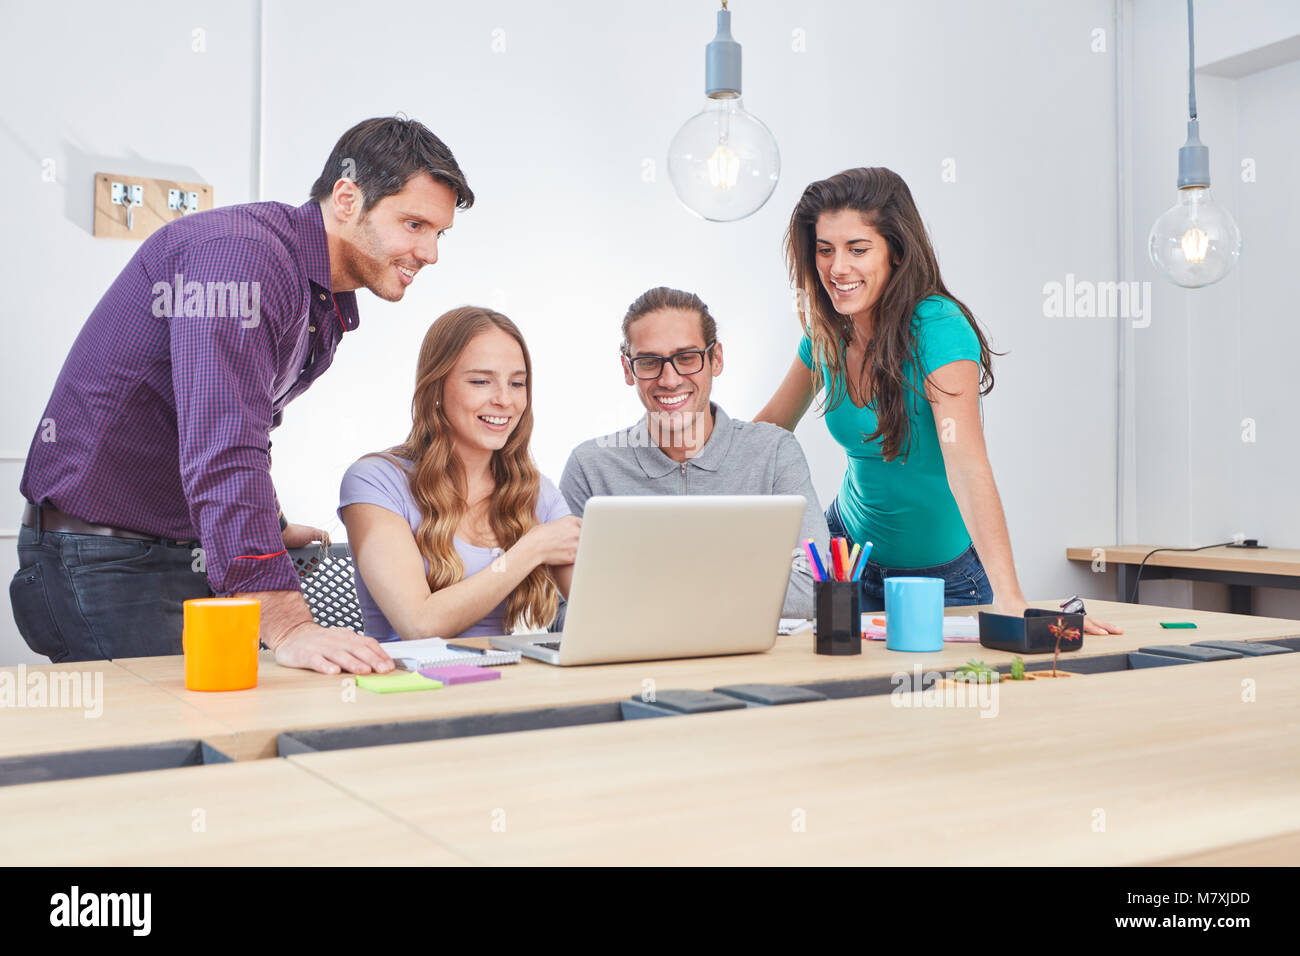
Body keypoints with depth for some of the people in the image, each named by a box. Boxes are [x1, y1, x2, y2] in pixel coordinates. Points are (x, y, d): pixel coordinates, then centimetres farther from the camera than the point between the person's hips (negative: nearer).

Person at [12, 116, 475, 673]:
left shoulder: (328, 308, 10)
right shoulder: (242, 252, -22)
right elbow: (222, 448, -33)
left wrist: (270, 529, 14)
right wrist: (288, 628, -38)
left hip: (196, 557, 9)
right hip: (106, 557, -9)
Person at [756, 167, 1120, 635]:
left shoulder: (936, 328, -26)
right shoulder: (829, 334, -8)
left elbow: (966, 464, -37)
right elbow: (771, 425, 9)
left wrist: (1009, 601, -45)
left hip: (943, 573, -4)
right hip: (851, 548, 5)